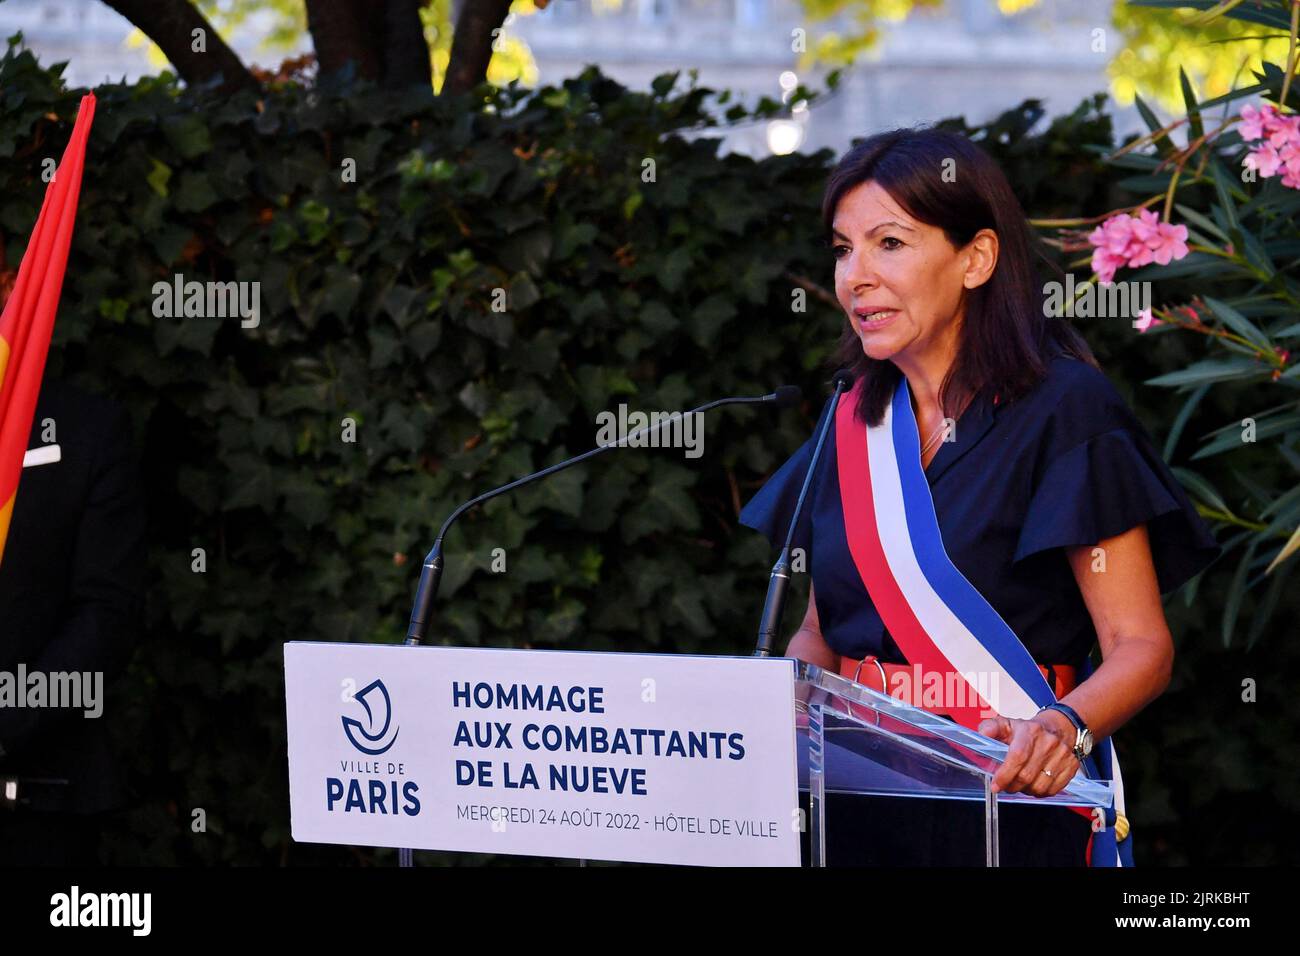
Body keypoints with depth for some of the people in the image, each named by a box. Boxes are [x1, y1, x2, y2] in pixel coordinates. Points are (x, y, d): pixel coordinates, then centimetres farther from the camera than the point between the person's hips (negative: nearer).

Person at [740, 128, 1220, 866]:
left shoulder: (1062, 409, -7)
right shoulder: (855, 419, 12)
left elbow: (1142, 647, -12)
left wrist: (1062, 727, -32)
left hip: (1010, 804, -5)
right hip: (862, 800, 5)